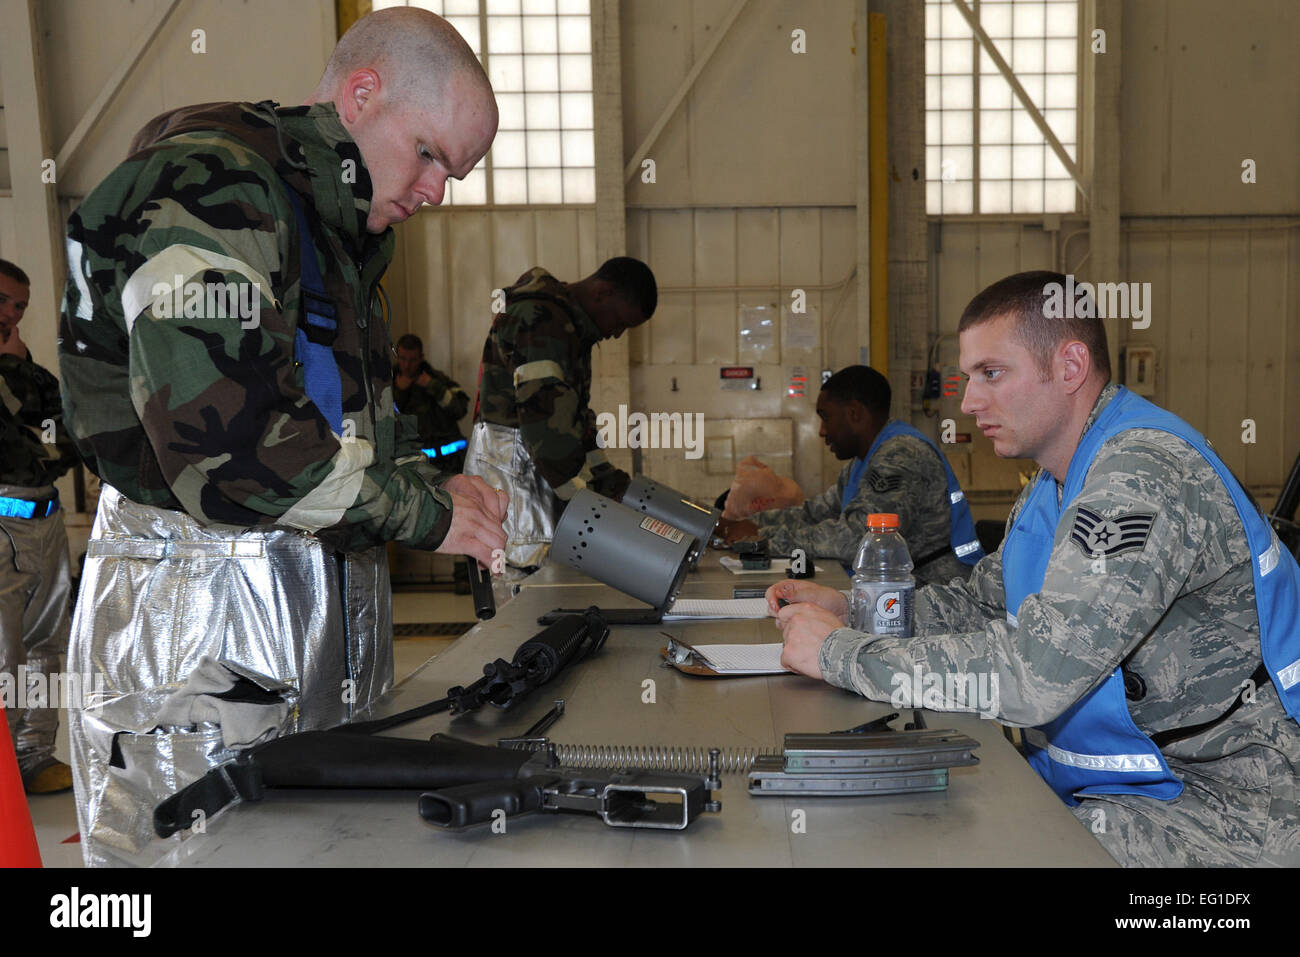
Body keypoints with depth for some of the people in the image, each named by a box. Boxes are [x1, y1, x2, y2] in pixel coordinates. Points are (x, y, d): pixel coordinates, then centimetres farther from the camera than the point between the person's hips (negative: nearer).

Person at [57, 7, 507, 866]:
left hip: (323, 595, 9)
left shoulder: (332, 231, 19)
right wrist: (424, 511, -15)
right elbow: (225, 435, -25)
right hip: (199, 607, -9)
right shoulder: (208, 183, -12)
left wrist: (440, 487, 2)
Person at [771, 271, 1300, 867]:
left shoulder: (1144, 475, -25)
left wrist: (840, 653, -24)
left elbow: (1030, 675, -32)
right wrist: (851, 606, 1)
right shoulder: (1057, 482, 9)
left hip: (1218, 803, -8)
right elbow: (985, 600, 17)